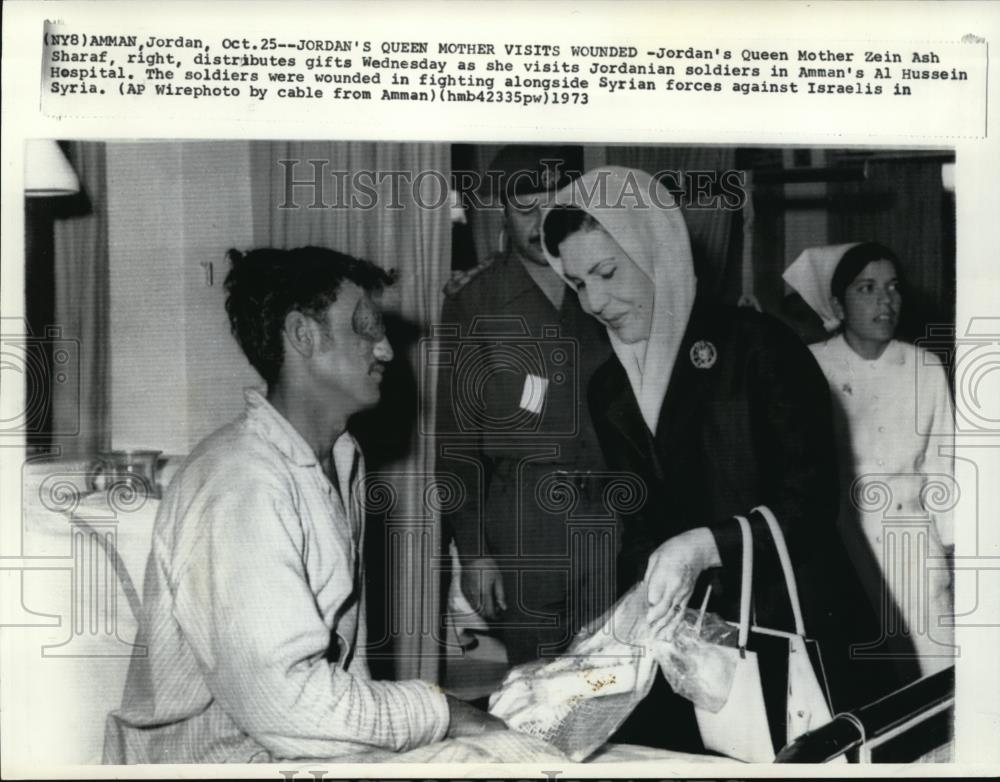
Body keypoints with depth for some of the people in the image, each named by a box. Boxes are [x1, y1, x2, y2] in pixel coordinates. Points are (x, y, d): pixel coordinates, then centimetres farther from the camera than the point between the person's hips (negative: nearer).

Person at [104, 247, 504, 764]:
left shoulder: (341, 459, 11)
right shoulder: (242, 484, -21)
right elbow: (281, 696, -27)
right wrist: (441, 712, -19)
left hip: (304, 750, 9)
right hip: (218, 755, -8)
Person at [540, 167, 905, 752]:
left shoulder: (757, 344, -7)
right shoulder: (610, 391, 9)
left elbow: (812, 498, -12)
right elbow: (638, 526, 9)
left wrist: (705, 546, -25)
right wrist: (650, 590, -11)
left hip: (805, 635, -4)